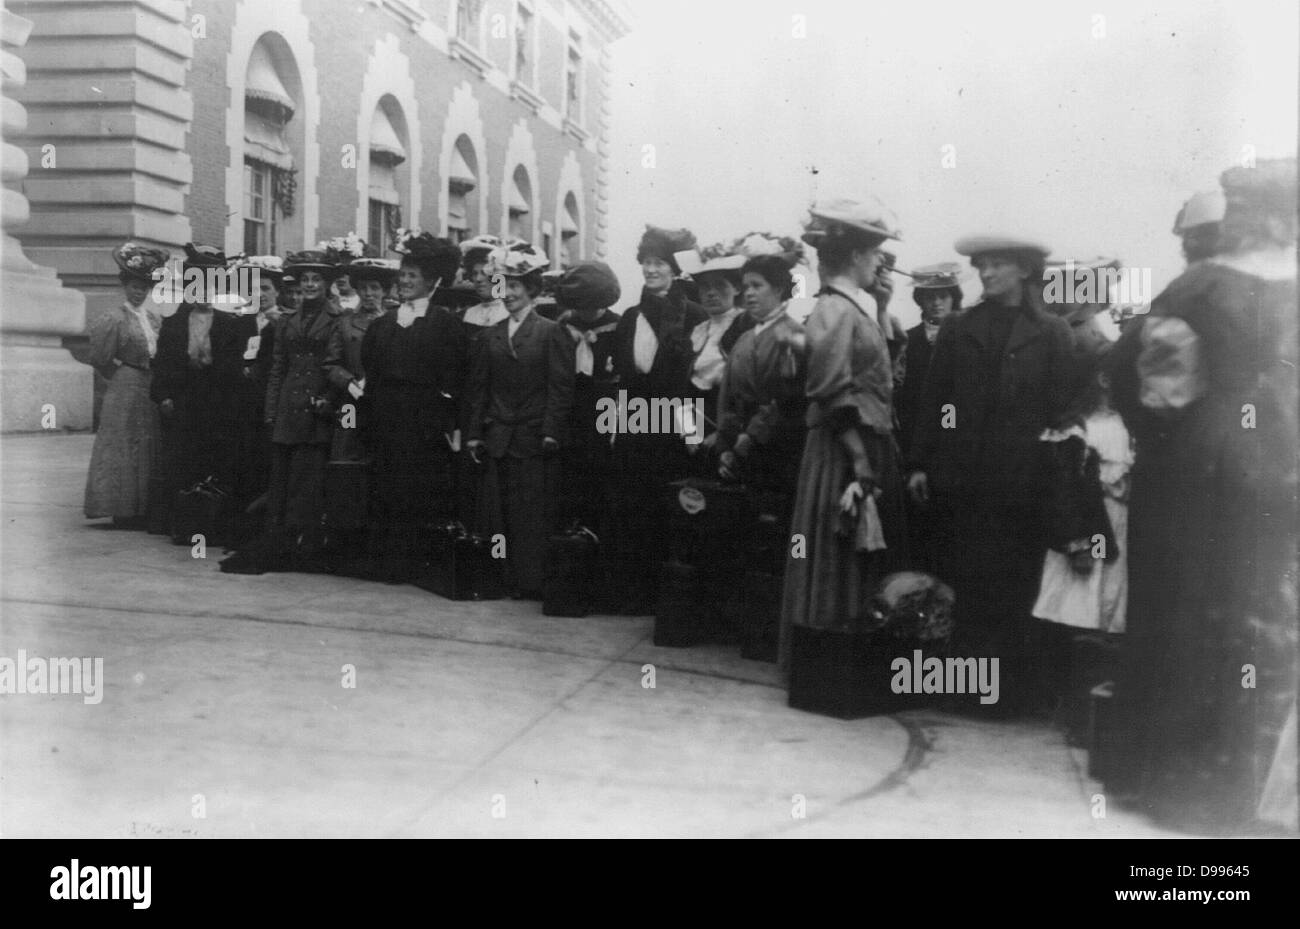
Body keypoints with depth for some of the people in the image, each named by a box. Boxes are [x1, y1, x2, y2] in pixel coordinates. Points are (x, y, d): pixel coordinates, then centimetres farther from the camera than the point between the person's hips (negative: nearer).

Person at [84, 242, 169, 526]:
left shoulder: (154, 319, 10)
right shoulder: (116, 320, -8)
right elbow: (101, 359, -7)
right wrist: (122, 374, 1)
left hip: (151, 391, 6)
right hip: (126, 390, -6)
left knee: (150, 448, 7)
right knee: (125, 448, -1)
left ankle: (146, 509, 13)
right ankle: (124, 511, 4)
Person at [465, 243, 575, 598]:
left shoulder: (552, 333, 0)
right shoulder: (491, 336, 14)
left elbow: (561, 388, -5)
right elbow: (479, 388, 14)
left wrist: (551, 433, -13)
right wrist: (474, 433, 6)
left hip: (535, 440, -4)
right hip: (498, 441, 5)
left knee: (535, 516, -3)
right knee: (499, 515, 4)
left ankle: (534, 583, 5)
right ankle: (507, 580, 11)